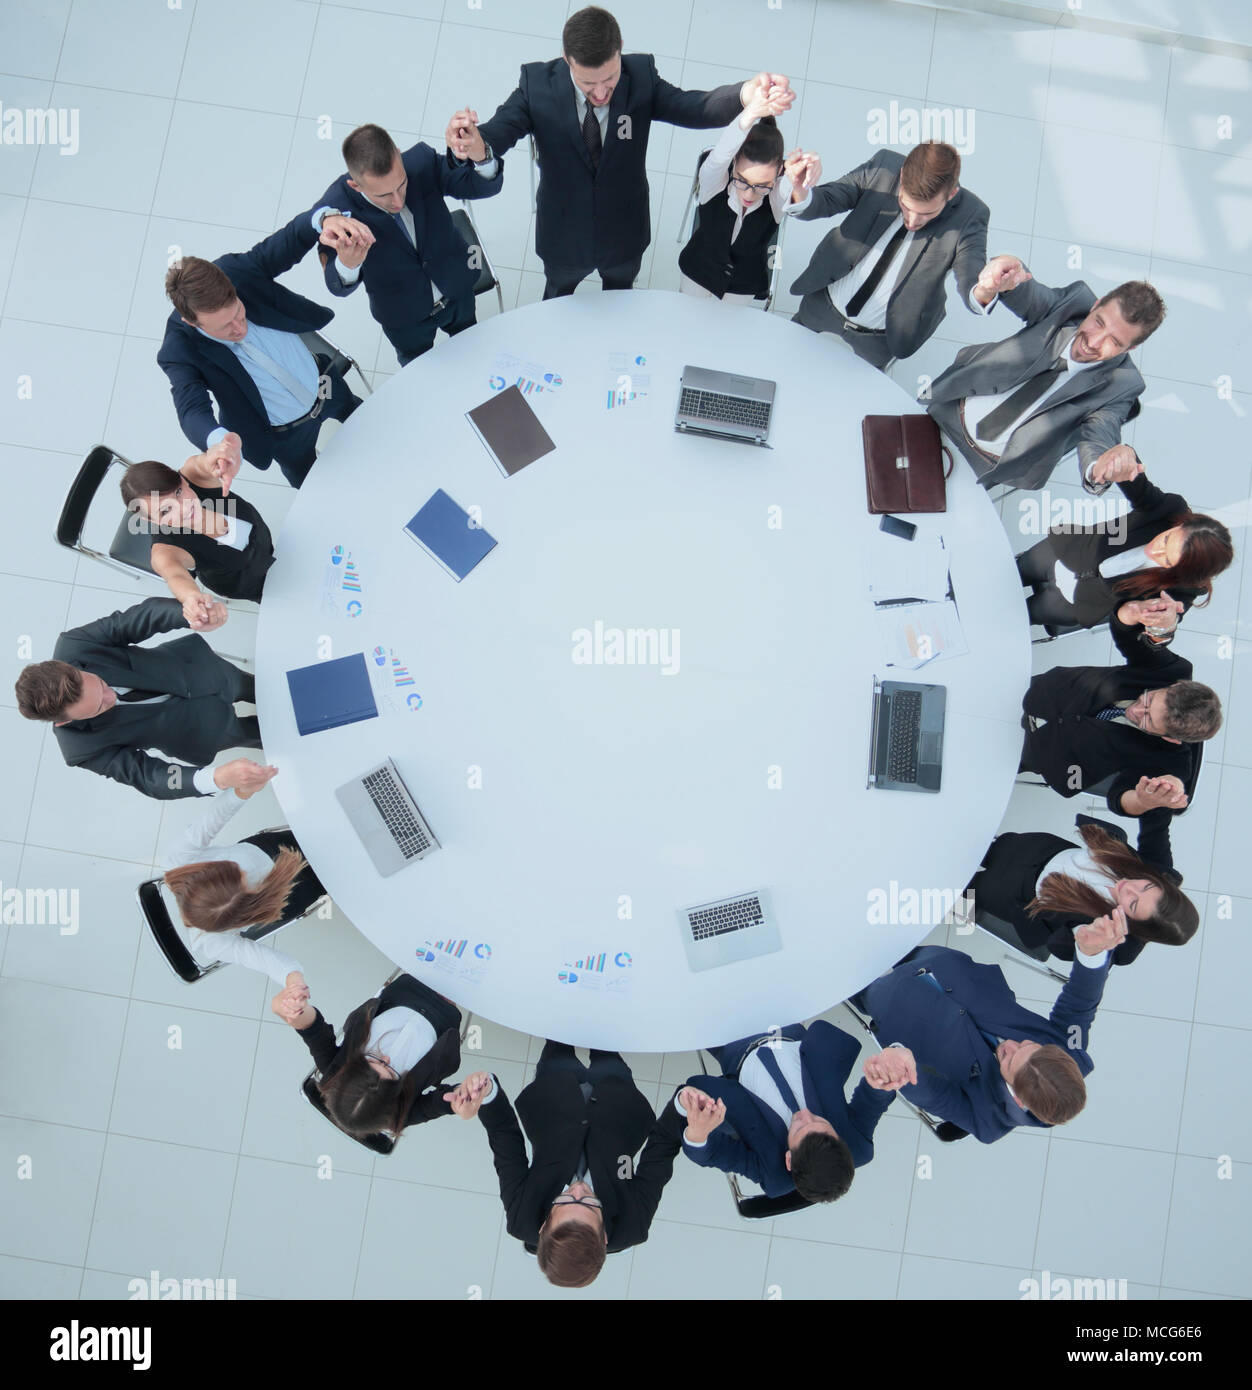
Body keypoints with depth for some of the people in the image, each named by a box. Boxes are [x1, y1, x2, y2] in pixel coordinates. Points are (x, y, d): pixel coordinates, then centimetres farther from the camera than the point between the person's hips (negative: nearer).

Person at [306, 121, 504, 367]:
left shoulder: (420, 161, -29)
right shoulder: (334, 208, -35)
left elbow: (488, 185, -28)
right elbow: (340, 288, -38)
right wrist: (347, 263, -65)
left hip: (458, 291, 2)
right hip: (405, 319, -2)